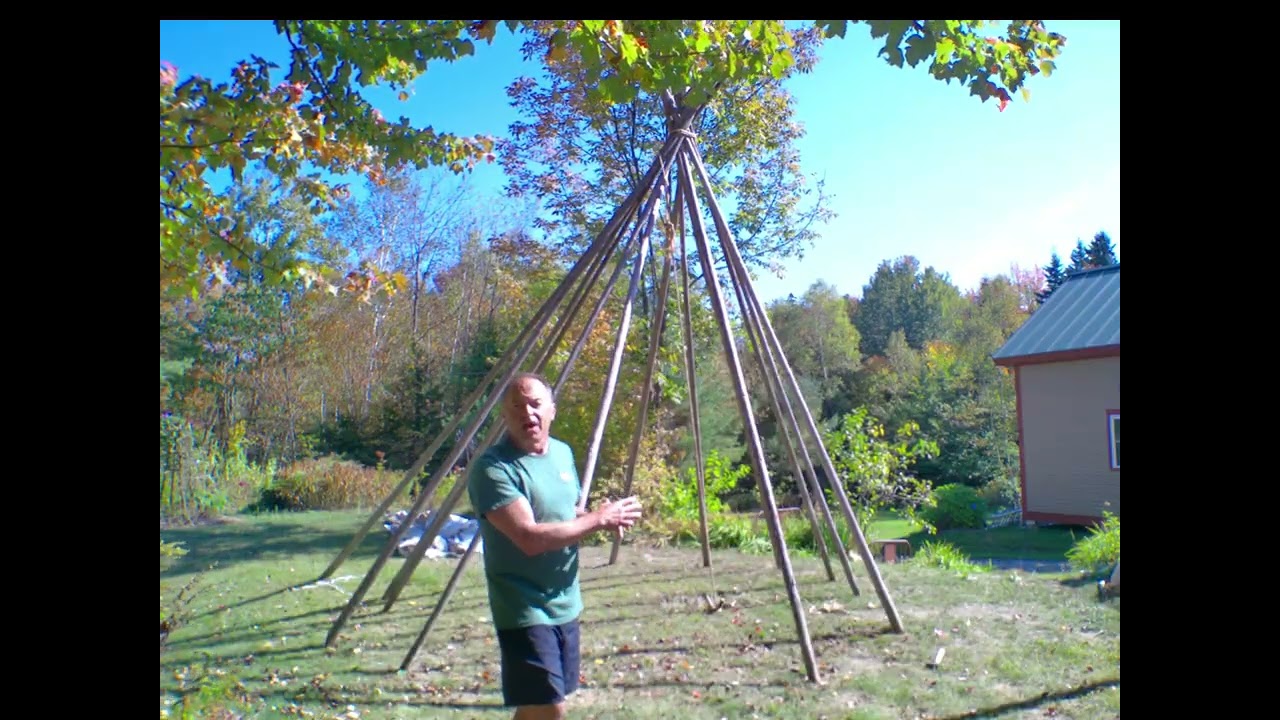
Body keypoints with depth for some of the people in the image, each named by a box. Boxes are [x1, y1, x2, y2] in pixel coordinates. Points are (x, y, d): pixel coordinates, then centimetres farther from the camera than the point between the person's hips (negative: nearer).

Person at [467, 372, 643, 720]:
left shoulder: (563, 453, 5)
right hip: (525, 612, -8)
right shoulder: (492, 468, -20)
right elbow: (531, 538, -29)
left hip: (566, 605, 8)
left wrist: (604, 517, -4)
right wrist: (598, 520, -21)